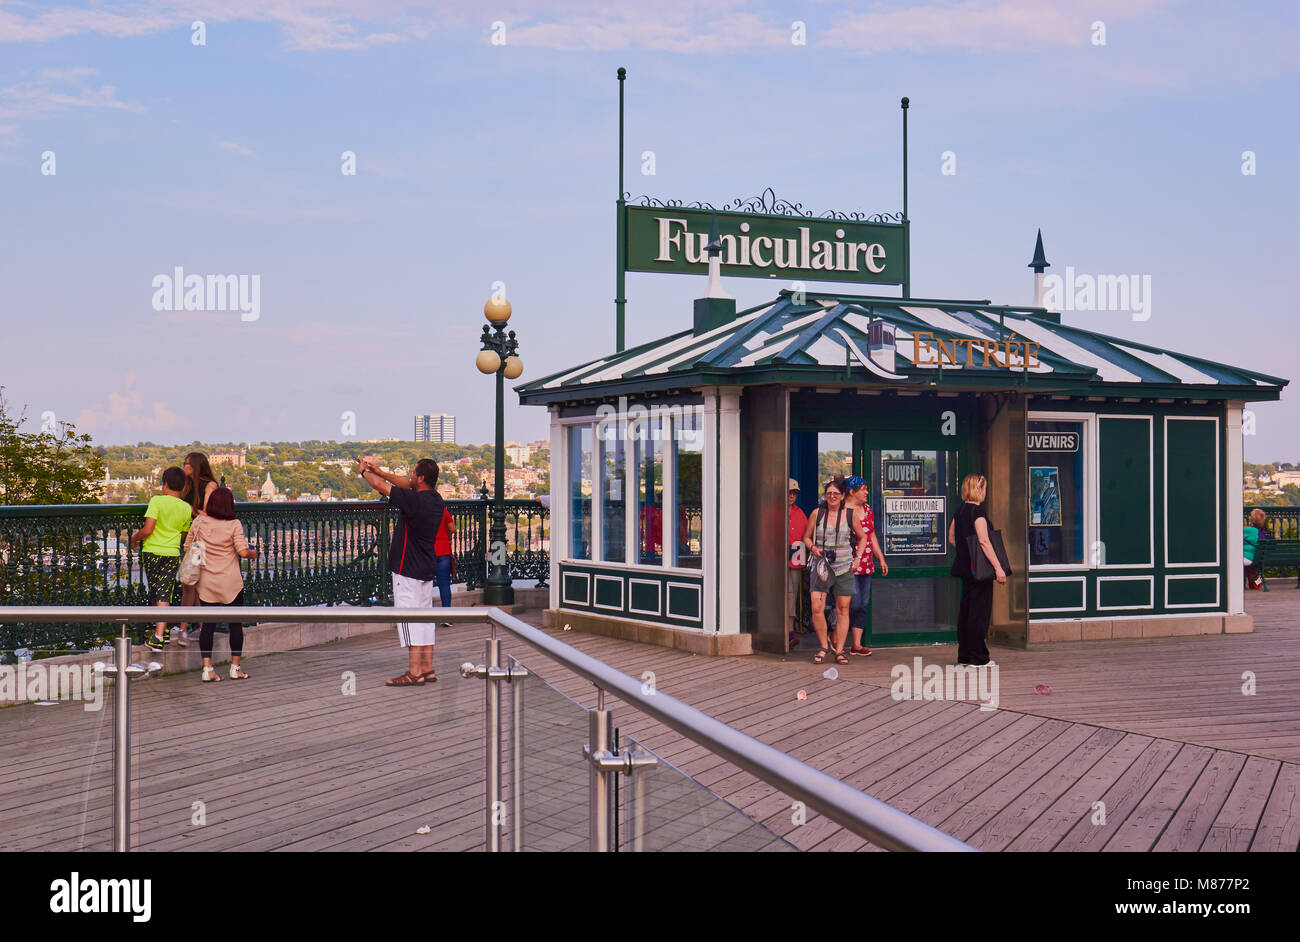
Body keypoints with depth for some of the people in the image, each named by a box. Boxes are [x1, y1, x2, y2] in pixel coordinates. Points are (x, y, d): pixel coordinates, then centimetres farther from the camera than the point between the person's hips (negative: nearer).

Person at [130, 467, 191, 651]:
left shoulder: (157, 501, -11)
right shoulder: (186, 508, 2)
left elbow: (148, 529, -17)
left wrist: (135, 538, 2)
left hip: (152, 551, -2)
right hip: (172, 553, 2)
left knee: (154, 593, 12)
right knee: (164, 595, 0)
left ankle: (161, 631, 23)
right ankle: (159, 635, -9)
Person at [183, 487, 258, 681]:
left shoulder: (199, 522, -2)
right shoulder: (234, 525, -10)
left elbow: (187, 547, 7)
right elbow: (243, 552, -14)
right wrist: (253, 553, 7)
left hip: (205, 581, 2)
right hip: (231, 582, -2)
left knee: (207, 624, 5)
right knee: (236, 623, 10)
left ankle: (207, 669, 0)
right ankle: (235, 668, 13)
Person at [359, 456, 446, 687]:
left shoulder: (414, 501, -21)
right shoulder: (435, 499, 5)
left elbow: (380, 485, -11)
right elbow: (406, 483, 18)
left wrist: (365, 470, 7)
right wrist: (378, 470, 19)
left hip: (408, 570, -9)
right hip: (427, 569, 9)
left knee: (409, 618, -6)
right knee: (424, 617, 12)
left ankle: (414, 673, -6)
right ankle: (427, 669, 16)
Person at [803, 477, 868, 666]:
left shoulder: (850, 515, 5)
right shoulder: (817, 514, 5)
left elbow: (862, 538, 17)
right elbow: (806, 537, 14)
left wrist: (857, 557, 5)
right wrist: (812, 548, -6)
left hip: (844, 567, 0)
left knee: (842, 610, 2)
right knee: (817, 608, -11)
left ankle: (839, 650, 9)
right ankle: (823, 648, 5)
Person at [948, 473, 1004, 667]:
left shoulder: (960, 511, 11)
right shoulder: (977, 511, -15)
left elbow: (951, 538, 19)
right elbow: (984, 541, -22)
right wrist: (998, 567, -22)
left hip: (965, 567, 9)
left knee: (966, 610, 12)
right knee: (980, 611, -3)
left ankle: (964, 655, 16)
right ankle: (978, 658, -1)